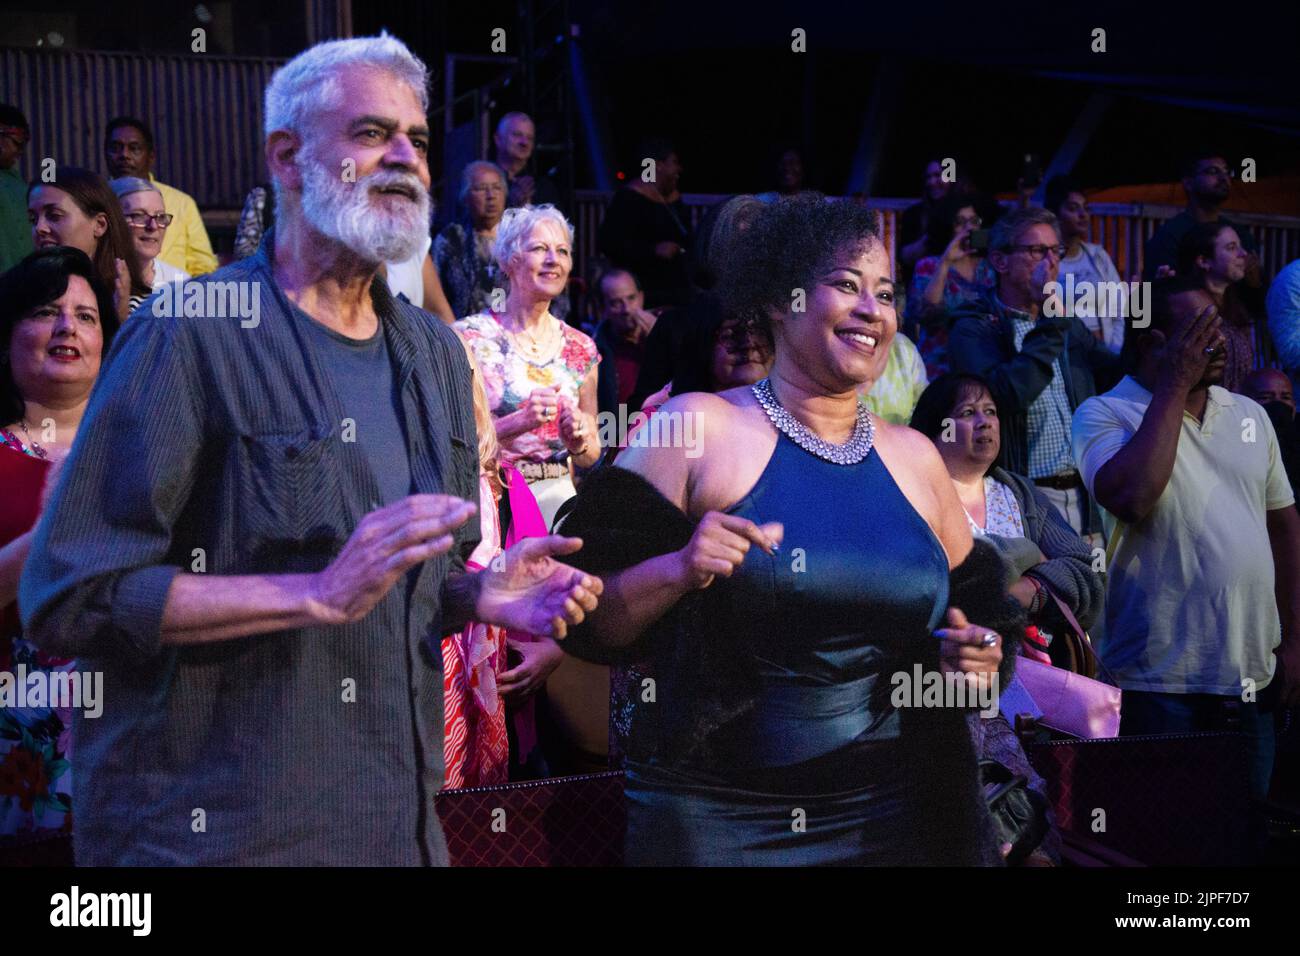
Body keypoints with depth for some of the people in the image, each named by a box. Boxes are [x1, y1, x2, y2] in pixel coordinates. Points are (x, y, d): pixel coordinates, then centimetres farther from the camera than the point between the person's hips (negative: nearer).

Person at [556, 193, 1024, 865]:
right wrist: (676, 571, -27)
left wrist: (978, 654, -4)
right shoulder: (698, 426, -8)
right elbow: (590, 620, -10)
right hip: (713, 815, -4)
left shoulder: (915, 456, 6)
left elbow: (975, 606, 17)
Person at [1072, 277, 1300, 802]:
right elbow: (1132, 500, -25)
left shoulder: (1250, 414, 13)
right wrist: (1174, 386, -16)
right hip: (1159, 682, -5)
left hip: (1252, 677, 6)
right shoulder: (1103, 415, -5)